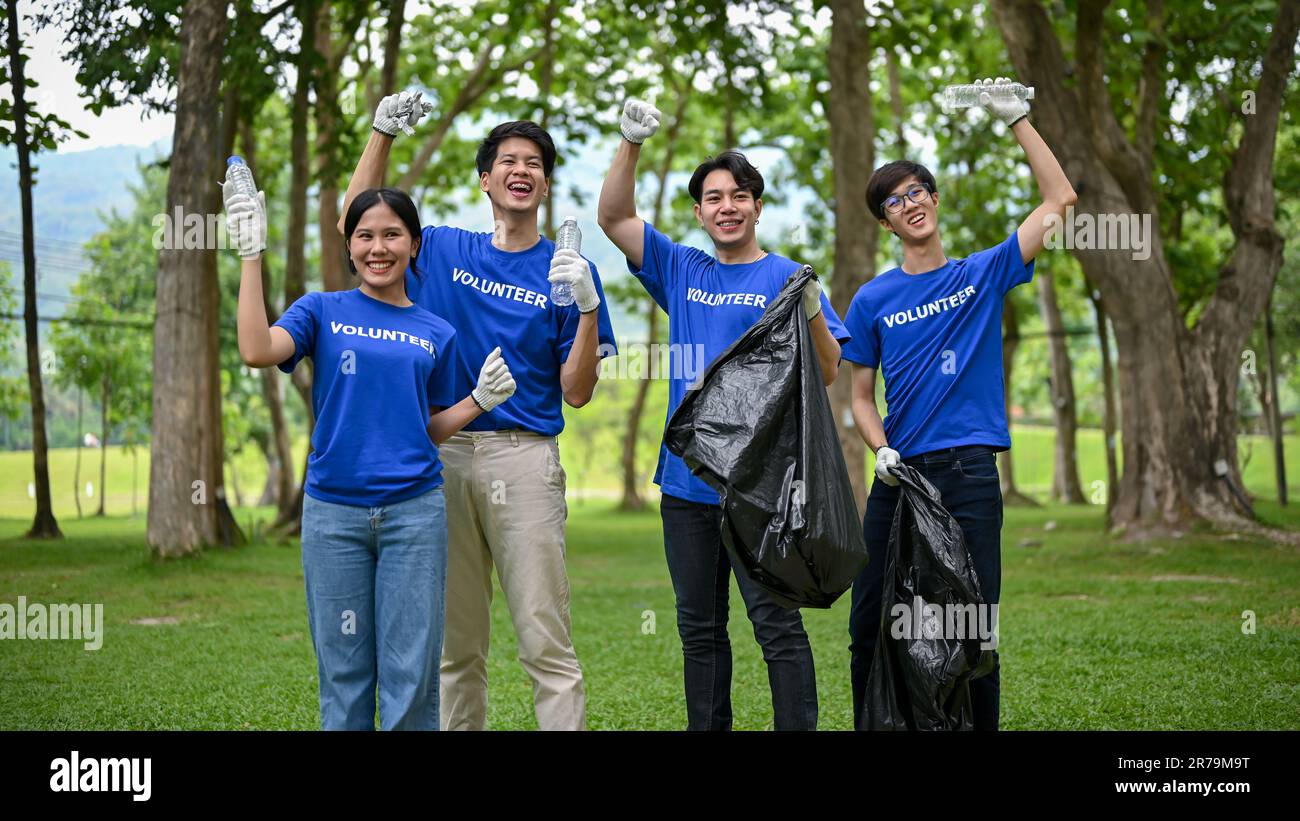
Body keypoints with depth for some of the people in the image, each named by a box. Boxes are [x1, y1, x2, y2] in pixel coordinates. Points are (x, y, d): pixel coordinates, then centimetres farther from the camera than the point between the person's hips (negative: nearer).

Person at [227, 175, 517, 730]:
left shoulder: (436, 335, 10)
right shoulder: (323, 311, 5)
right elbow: (257, 351, -14)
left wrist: (480, 401, -1)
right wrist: (252, 255, -14)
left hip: (414, 511, 1)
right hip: (333, 512, -1)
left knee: (411, 674, 0)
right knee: (344, 673, 6)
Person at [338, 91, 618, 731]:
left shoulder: (566, 270, 4)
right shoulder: (444, 251, 13)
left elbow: (576, 394, 0)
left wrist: (589, 308, -14)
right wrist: (382, 135, 6)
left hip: (524, 459, -3)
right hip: (444, 456, 3)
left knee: (545, 644, -7)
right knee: (455, 646, 9)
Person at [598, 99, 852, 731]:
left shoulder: (784, 277, 0)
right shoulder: (682, 272, 12)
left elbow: (825, 376, -5)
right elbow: (615, 218, 8)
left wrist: (811, 313, -24)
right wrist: (631, 144, -5)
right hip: (686, 480, 5)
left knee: (776, 623, -6)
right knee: (699, 627, 13)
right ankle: (707, 728, 23)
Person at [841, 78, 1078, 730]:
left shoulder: (984, 274, 7)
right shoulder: (872, 300, 9)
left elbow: (1060, 199, 2)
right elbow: (860, 397, 12)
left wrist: (1016, 119, -1)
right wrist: (881, 450, -7)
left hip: (969, 474, -1)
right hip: (898, 474, 2)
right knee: (869, 626, 5)